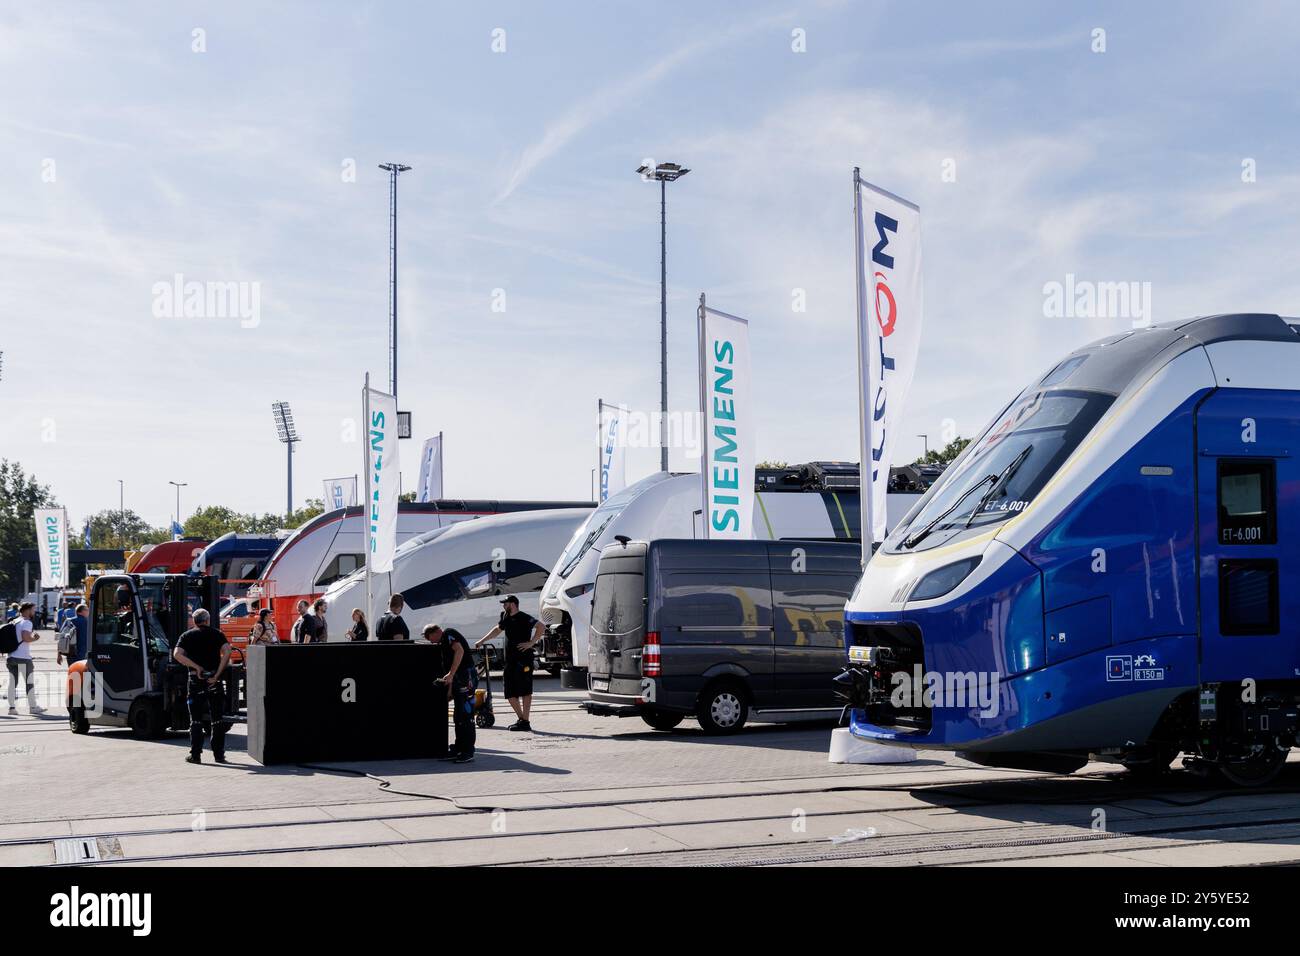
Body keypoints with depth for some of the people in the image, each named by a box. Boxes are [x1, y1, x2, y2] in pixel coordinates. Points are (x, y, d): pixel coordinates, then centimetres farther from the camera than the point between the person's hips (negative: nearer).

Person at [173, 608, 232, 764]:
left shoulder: (187, 636, 8)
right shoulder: (217, 634, 7)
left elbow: (177, 654, -9)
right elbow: (226, 652, -10)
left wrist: (196, 667, -10)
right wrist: (217, 674, -12)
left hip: (196, 679, 0)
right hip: (214, 680, 0)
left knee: (196, 719, 6)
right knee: (217, 719, 7)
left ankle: (195, 755, 3)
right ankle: (219, 754, 7)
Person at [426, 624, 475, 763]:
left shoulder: (448, 633, -5)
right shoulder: (444, 641, 24)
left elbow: (459, 650, -22)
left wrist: (450, 674, -25)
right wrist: (449, 688, 24)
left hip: (466, 677, -10)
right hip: (458, 679, 10)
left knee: (466, 716, -8)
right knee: (458, 717, 12)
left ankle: (468, 752, -6)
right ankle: (458, 750, 18)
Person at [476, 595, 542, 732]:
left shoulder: (523, 618, -10)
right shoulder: (506, 618, 16)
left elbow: (540, 626, -25)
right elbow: (498, 629, 34)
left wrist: (531, 643, -23)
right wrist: (482, 641, 36)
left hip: (523, 660, -9)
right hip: (510, 659, 9)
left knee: (525, 691, -6)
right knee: (510, 693, 10)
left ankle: (525, 722, -5)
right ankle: (521, 719, 21)